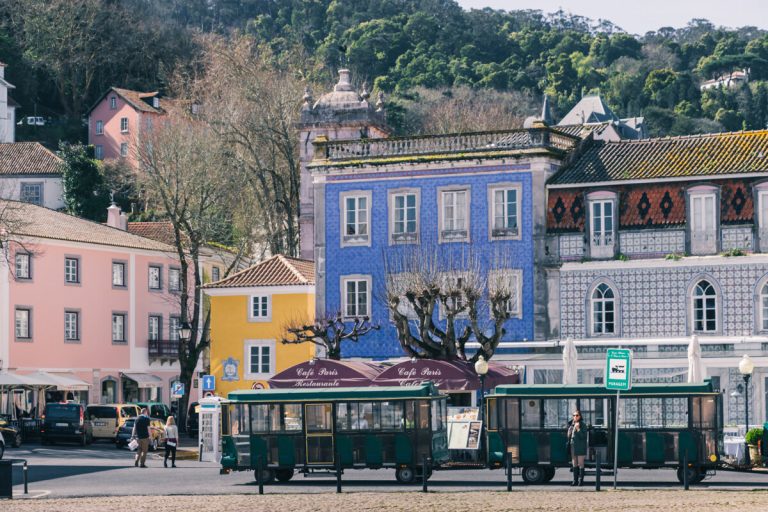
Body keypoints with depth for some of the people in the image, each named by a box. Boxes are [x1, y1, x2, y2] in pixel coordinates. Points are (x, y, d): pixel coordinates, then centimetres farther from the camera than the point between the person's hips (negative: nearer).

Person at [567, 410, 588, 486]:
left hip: (580, 447, -6)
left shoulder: (583, 425, -5)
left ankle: (581, 480, 1)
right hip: (572, 446, 6)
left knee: (580, 463, -3)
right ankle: (575, 480, 14)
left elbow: (583, 436, -12)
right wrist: (568, 444, 9)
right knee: (574, 464, 9)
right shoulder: (571, 425, 12)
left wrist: (578, 429, -21)